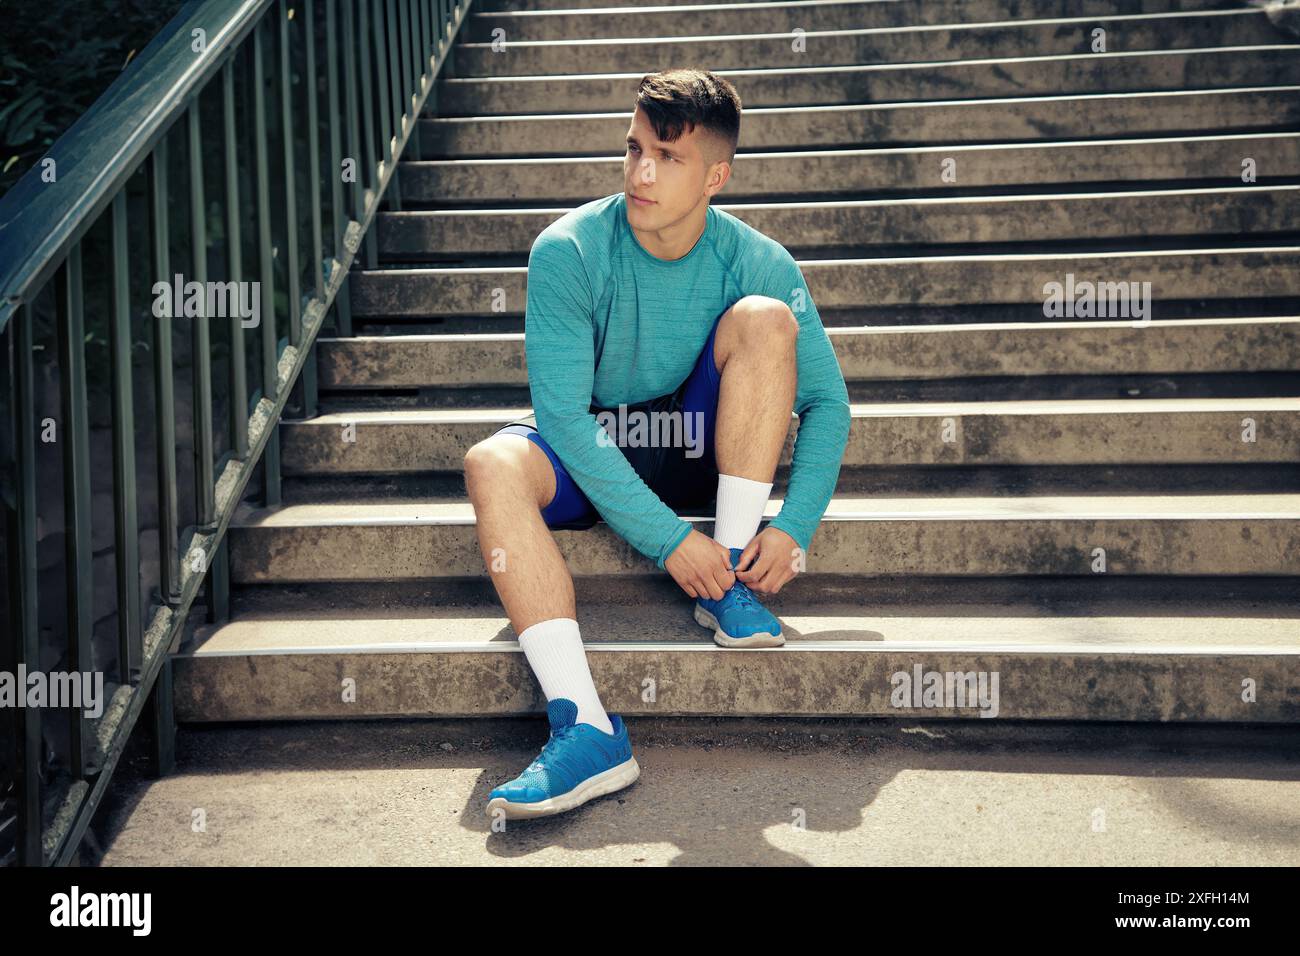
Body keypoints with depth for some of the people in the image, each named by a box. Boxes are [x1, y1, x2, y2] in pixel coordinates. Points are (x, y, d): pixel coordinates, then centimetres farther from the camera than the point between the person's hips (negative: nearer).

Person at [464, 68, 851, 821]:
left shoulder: (758, 263, -13)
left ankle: (732, 580, -20)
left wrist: (795, 529, -23)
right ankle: (587, 730, -41)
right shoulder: (568, 252, -18)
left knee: (765, 318, -23)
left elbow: (828, 402, -7)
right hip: (590, 452, 0)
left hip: (703, 447, 1)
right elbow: (562, 415, -23)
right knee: (492, 465, -32)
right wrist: (666, 539, -30)